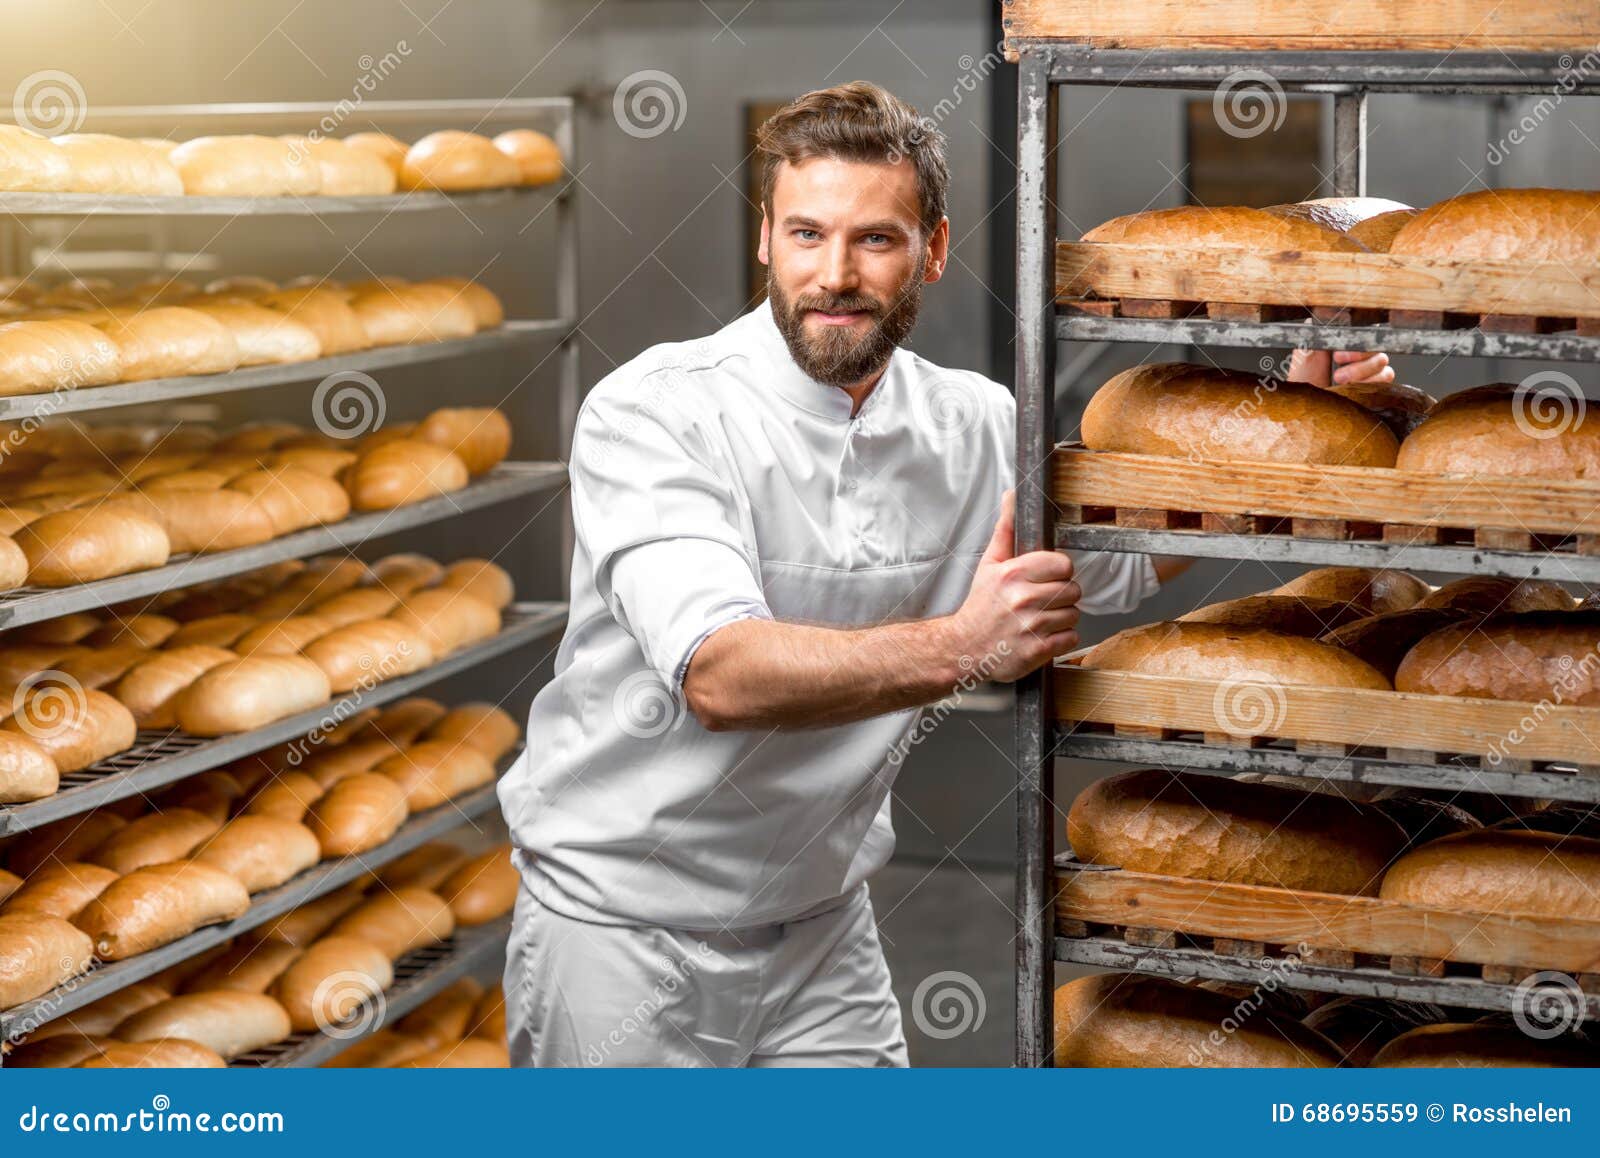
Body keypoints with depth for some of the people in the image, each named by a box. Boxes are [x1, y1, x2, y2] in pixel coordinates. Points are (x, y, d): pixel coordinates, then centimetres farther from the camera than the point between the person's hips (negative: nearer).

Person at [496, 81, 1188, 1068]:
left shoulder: (974, 424, -1)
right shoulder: (654, 412, -18)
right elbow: (720, 675, -32)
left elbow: (1141, 556, 12)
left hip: (823, 930, 5)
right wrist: (960, 648, -42)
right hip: (625, 929, -4)